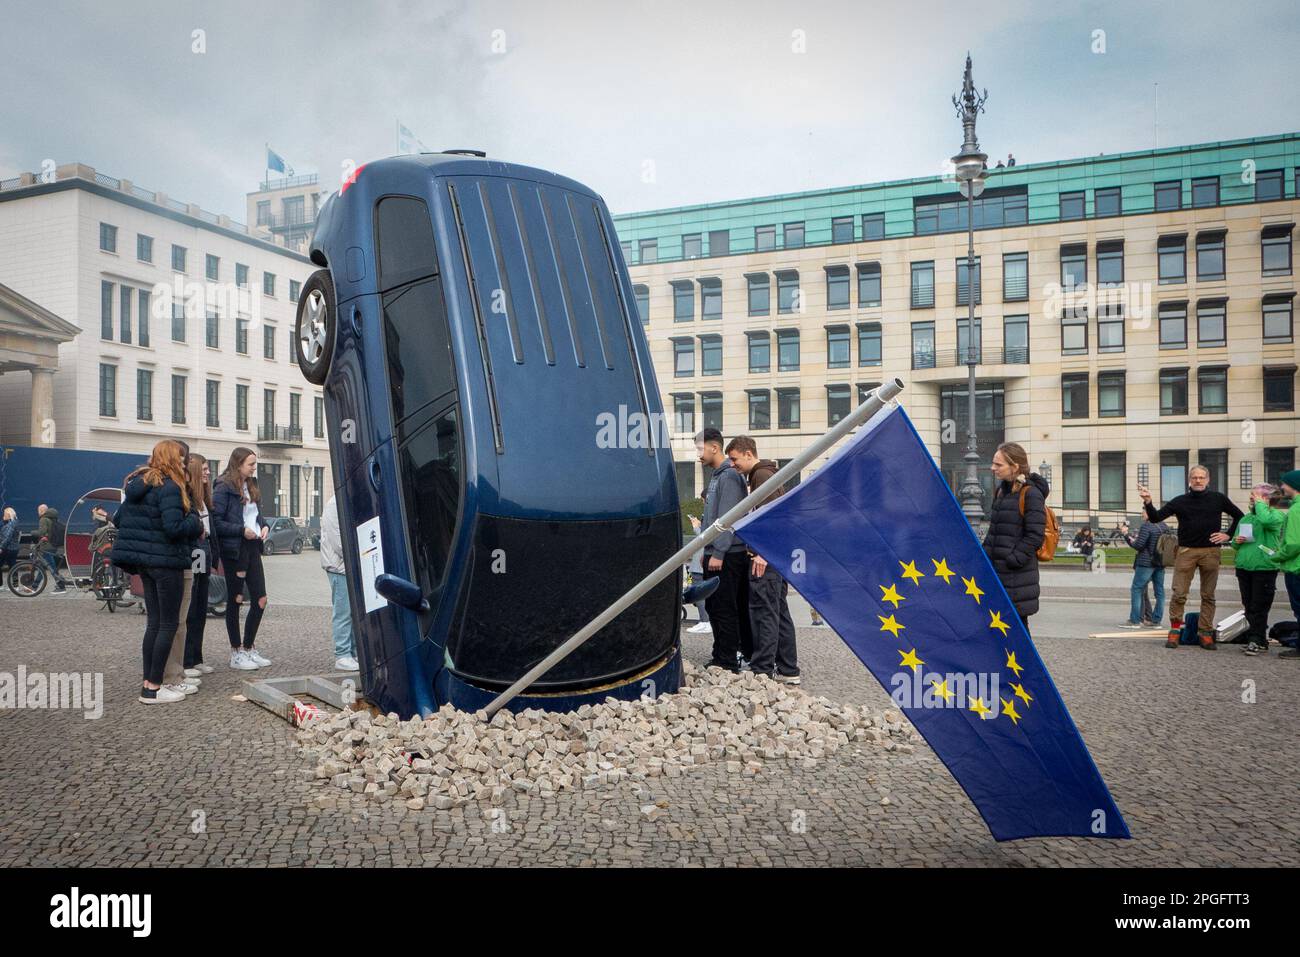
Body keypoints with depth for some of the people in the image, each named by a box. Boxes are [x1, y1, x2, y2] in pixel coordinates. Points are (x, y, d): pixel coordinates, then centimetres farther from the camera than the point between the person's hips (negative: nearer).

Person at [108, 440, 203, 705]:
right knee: (169, 623, -1)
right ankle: (153, 688, 0)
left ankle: (148, 682, 18)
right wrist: (195, 522, -7)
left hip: (143, 560, 9)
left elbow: (119, 519, 14)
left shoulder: (136, 483, 11)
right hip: (166, 561, -9)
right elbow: (174, 528, -24)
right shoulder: (169, 487, -17)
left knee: (154, 621, 15)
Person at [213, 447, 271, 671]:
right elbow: (216, 522, -15)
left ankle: (249, 648, 19)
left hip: (253, 547, 7)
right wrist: (241, 530, -19)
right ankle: (236, 653, 13)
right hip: (234, 550, -7)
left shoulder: (251, 486, 14)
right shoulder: (224, 488, -9)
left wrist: (264, 526, 4)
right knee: (235, 600, 3)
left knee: (260, 599, 6)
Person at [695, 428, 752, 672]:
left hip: (726, 555, -10)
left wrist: (718, 553, -21)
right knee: (714, 606, 14)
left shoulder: (729, 476, -13)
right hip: (716, 553, 10)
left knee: (724, 609, -5)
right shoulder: (717, 475, 17)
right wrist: (707, 550, 22)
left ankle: (727, 661, 1)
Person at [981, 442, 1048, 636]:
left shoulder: (1030, 494, -11)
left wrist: (1013, 560, -18)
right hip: (995, 570, 8)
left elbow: (1035, 535, -15)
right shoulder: (1001, 491, 14)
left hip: (1018, 575, -8)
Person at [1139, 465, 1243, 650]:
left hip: (1211, 551, 1)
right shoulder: (1180, 501, 3)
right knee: (1179, 594, -6)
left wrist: (1228, 535, 7)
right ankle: (1175, 630, 2)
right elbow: (1156, 517, -4)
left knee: (1208, 595, 6)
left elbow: (1238, 516, 18)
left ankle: (1205, 632, 11)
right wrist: (1148, 502, -22)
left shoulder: (1218, 499, 6)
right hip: (1186, 551, -1)